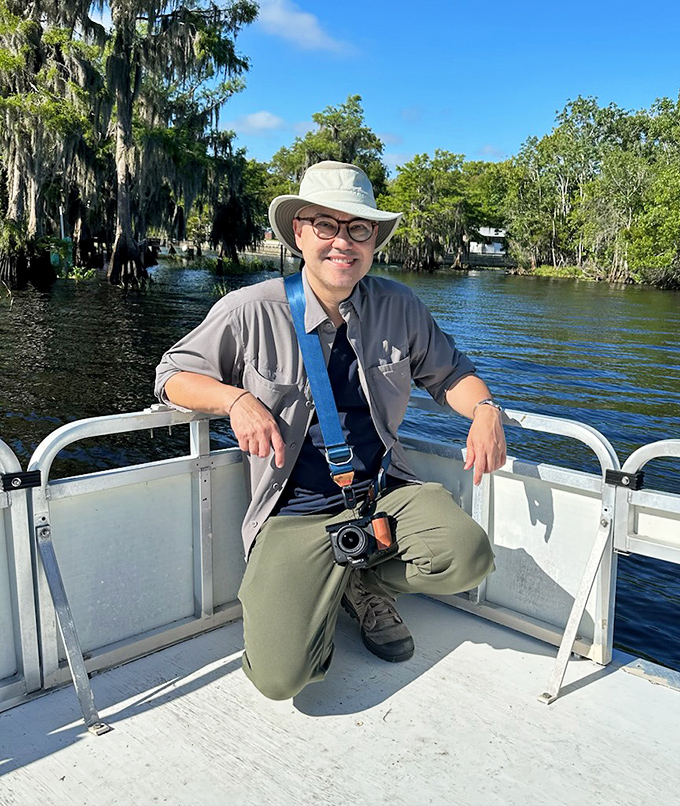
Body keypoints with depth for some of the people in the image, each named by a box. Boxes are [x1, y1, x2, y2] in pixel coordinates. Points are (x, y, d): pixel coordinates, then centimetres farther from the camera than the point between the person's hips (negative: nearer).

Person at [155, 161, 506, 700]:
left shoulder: (399, 307, 4)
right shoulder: (251, 312, -5)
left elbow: (448, 371, 17)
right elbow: (172, 376, 5)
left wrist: (485, 409, -6)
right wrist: (236, 399, -17)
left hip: (385, 490, 3)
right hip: (295, 512, -3)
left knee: (468, 557, -27)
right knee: (281, 676, -21)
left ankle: (367, 584, 8)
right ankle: (321, 595, 17)